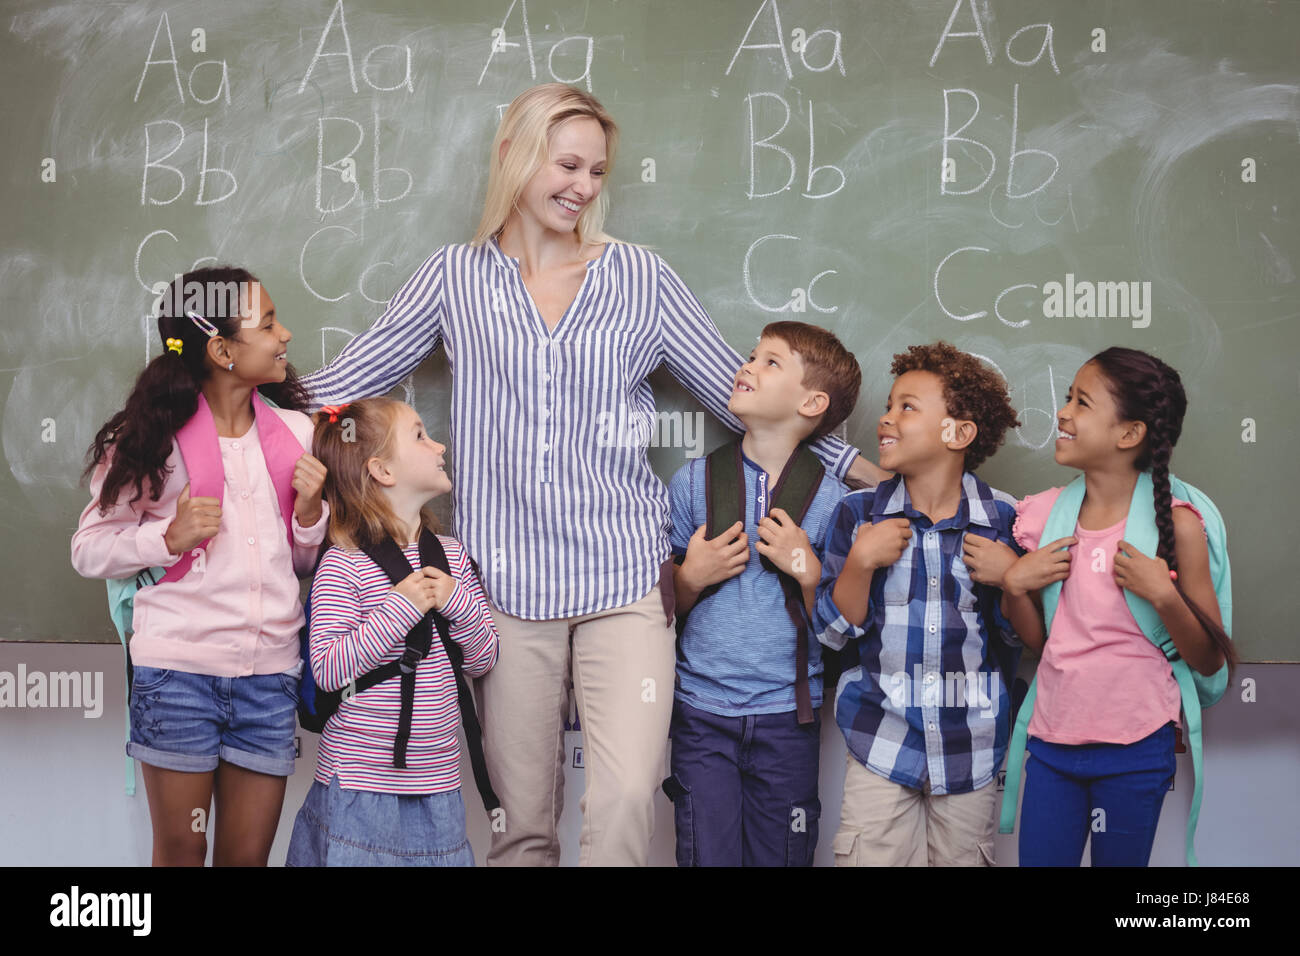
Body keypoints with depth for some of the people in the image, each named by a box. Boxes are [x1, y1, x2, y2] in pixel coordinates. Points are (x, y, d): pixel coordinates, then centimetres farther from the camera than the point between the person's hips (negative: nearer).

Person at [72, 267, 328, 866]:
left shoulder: (296, 433, 9)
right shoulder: (153, 439, -3)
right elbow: (89, 551, 0)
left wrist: (311, 511, -4)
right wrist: (170, 538, -14)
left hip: (269, 675, 3)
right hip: (180, 667, -3)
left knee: (247, 855, 10)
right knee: (179, 852, 9)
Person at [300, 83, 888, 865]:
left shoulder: (643, 279, 8)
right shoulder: (456, 278, 9)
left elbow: (744, 393, 11)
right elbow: (343, 382, 14)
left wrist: (865, 469, 9)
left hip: (625, 580, 0)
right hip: (507, 584, 1)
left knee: (626, 801, -16)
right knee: (522, 822, 6)